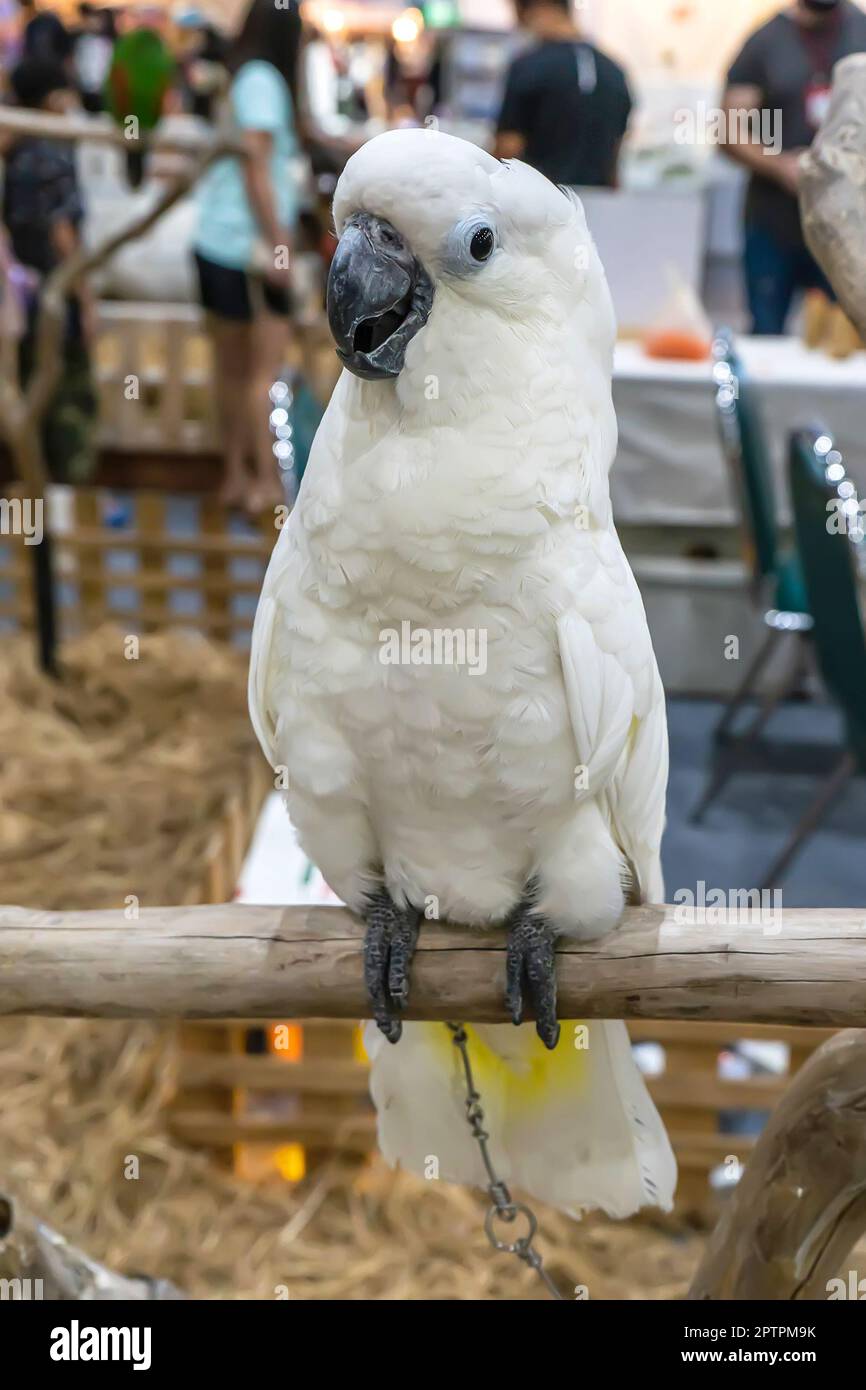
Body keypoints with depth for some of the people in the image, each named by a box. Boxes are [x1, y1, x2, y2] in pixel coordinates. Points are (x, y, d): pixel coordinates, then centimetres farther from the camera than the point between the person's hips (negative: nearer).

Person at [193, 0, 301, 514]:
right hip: (252, 244, -8)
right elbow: (256, 167, -15)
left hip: (216, 241, 8)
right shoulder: (263, 81, -10)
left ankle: (236, 476, 17)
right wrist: (278, 242, -14)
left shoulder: (234, 78, 14)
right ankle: (267, 482, -1)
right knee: (267, 366, -4)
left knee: (233, 366, 11)